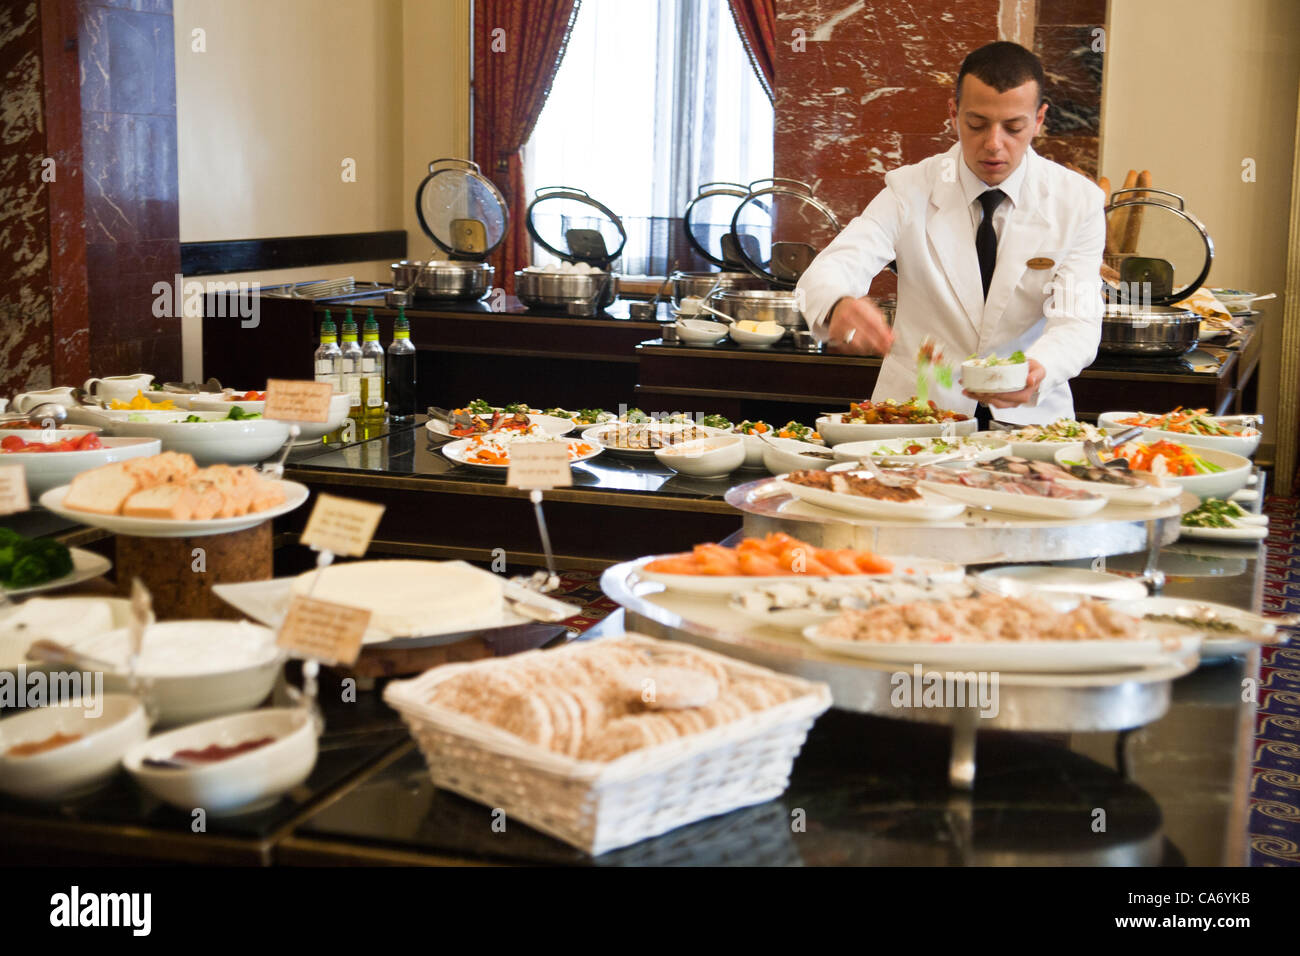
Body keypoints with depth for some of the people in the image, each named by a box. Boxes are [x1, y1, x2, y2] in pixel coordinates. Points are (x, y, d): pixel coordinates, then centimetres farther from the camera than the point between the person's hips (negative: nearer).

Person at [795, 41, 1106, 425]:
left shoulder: (1078, 202, -1)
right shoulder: (910, 190, -2)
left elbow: (1077, 322, -10)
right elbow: (830, 268, -14)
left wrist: (1035, 371, -34)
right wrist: (837, 306, -40)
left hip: (1029, 421, -3)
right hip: (914, 416, 3)